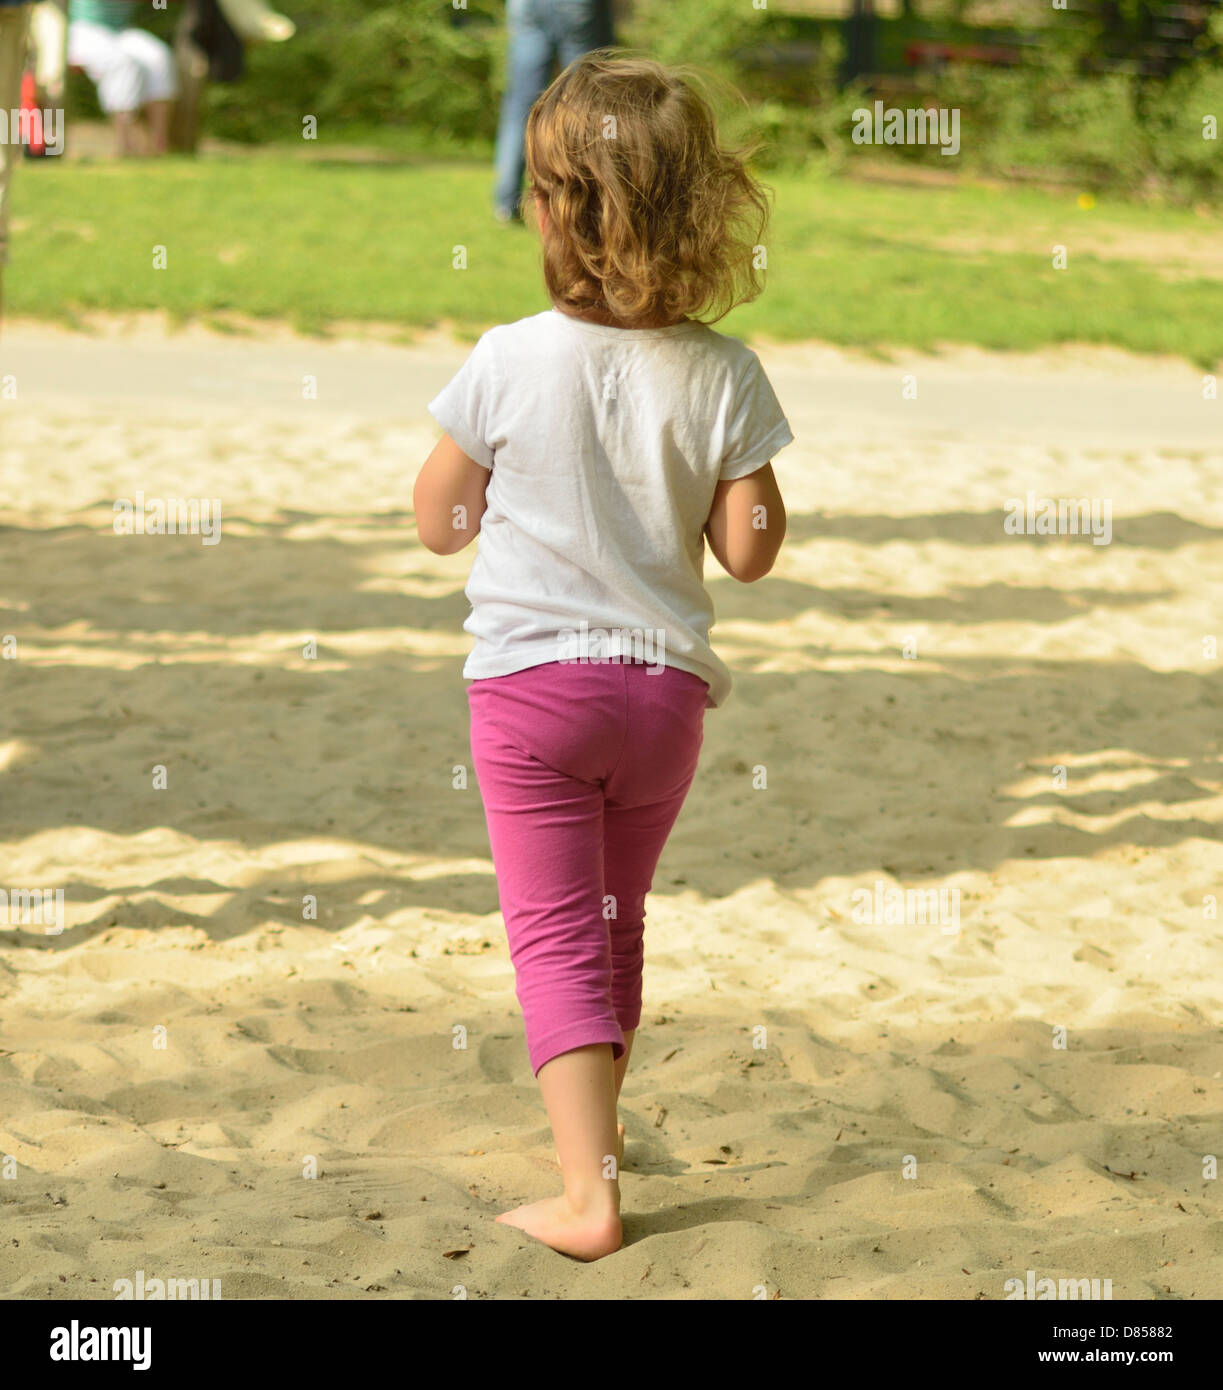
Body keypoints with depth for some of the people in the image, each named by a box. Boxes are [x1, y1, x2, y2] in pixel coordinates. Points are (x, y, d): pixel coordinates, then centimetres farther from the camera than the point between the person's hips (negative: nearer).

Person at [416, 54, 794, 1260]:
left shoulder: (509, 364, -14)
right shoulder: (724, 377, -10)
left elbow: (439, 524, -3)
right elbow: (749, 550, -6)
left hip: (530, 683, -3)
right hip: (663, 685, 3)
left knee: (554, 934, 1)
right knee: (617, 924, 21)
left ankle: (588, 1189, -7)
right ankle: (590, 1130, 38)